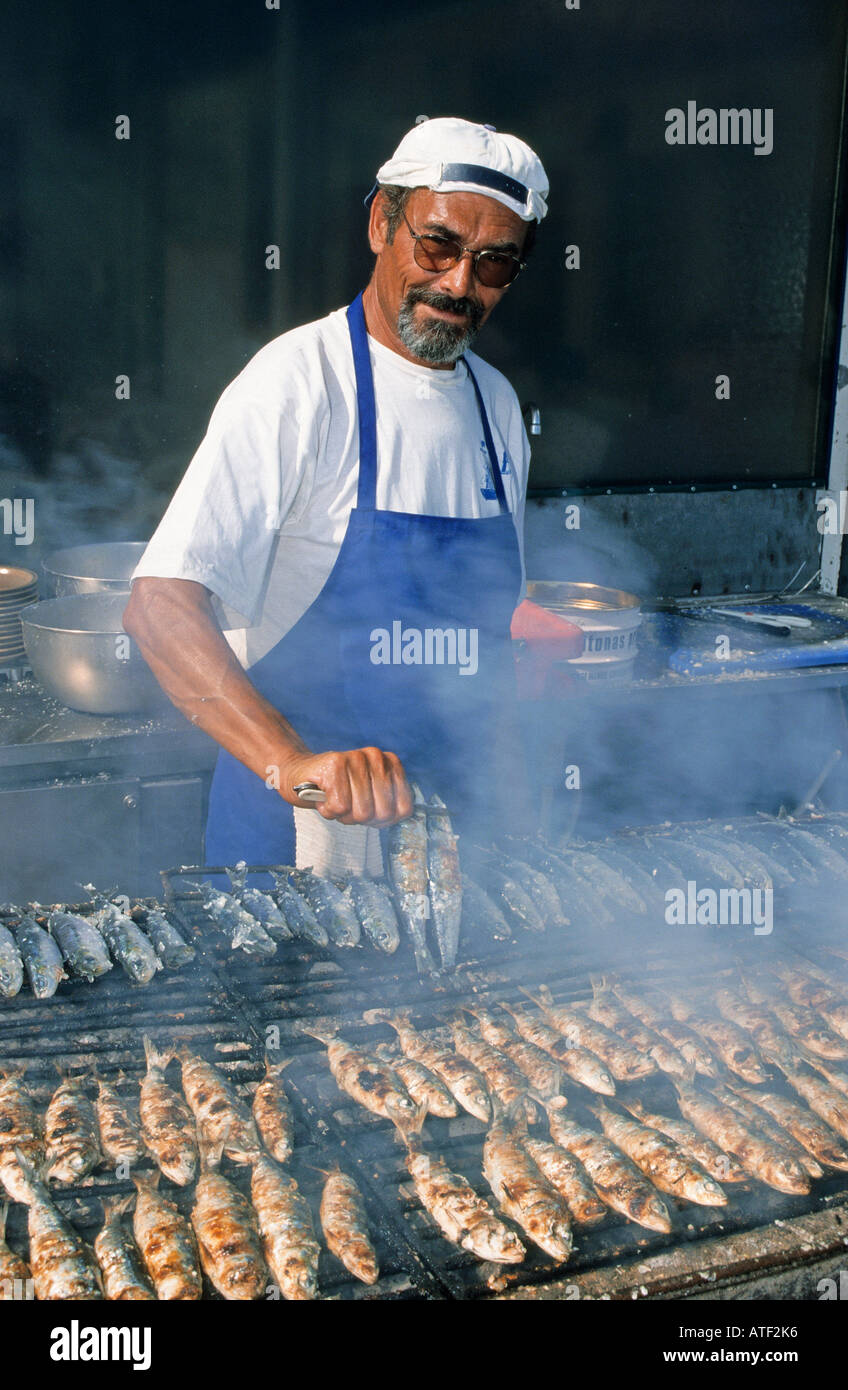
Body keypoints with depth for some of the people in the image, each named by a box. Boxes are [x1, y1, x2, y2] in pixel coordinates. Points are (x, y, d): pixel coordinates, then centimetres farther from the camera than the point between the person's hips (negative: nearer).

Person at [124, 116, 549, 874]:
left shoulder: (496, 405, 7)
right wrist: (293, 762, -38)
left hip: (452, 821, 6)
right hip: (303, 832, -6)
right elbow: (160, 604, -25)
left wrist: (504, 807, 11)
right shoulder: (300, 383, -14)